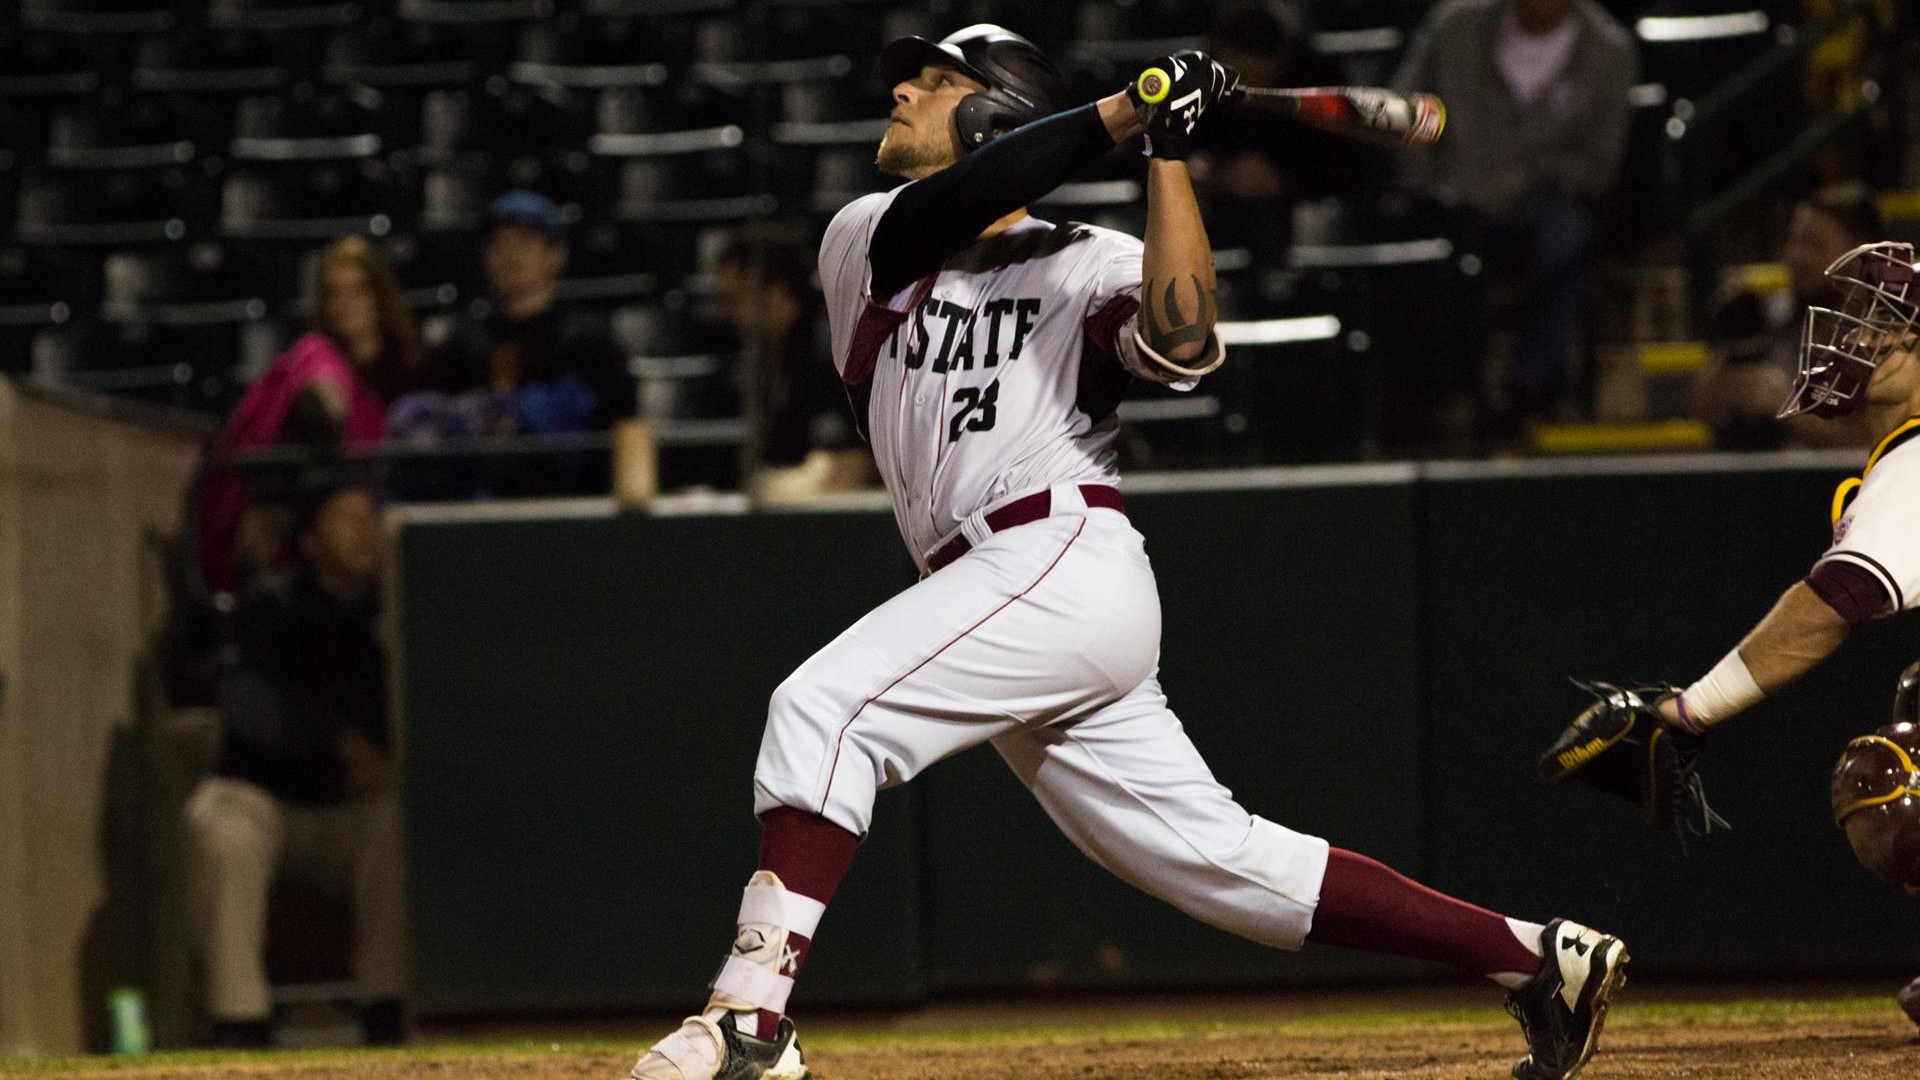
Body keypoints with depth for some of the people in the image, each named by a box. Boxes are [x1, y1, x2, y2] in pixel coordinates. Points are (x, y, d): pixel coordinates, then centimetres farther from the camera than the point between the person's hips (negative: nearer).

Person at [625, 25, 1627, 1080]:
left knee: (821, 708, -22)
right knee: (1219, 859, 3)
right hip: (995, 593, 6)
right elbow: (936, 212, -4)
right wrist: (1121, 111, -9)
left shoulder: (1090, 265, 6)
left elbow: (1180, 337, -15)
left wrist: (1166, 147, -13)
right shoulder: (865, 242, 19)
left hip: (1069, 559, -6)